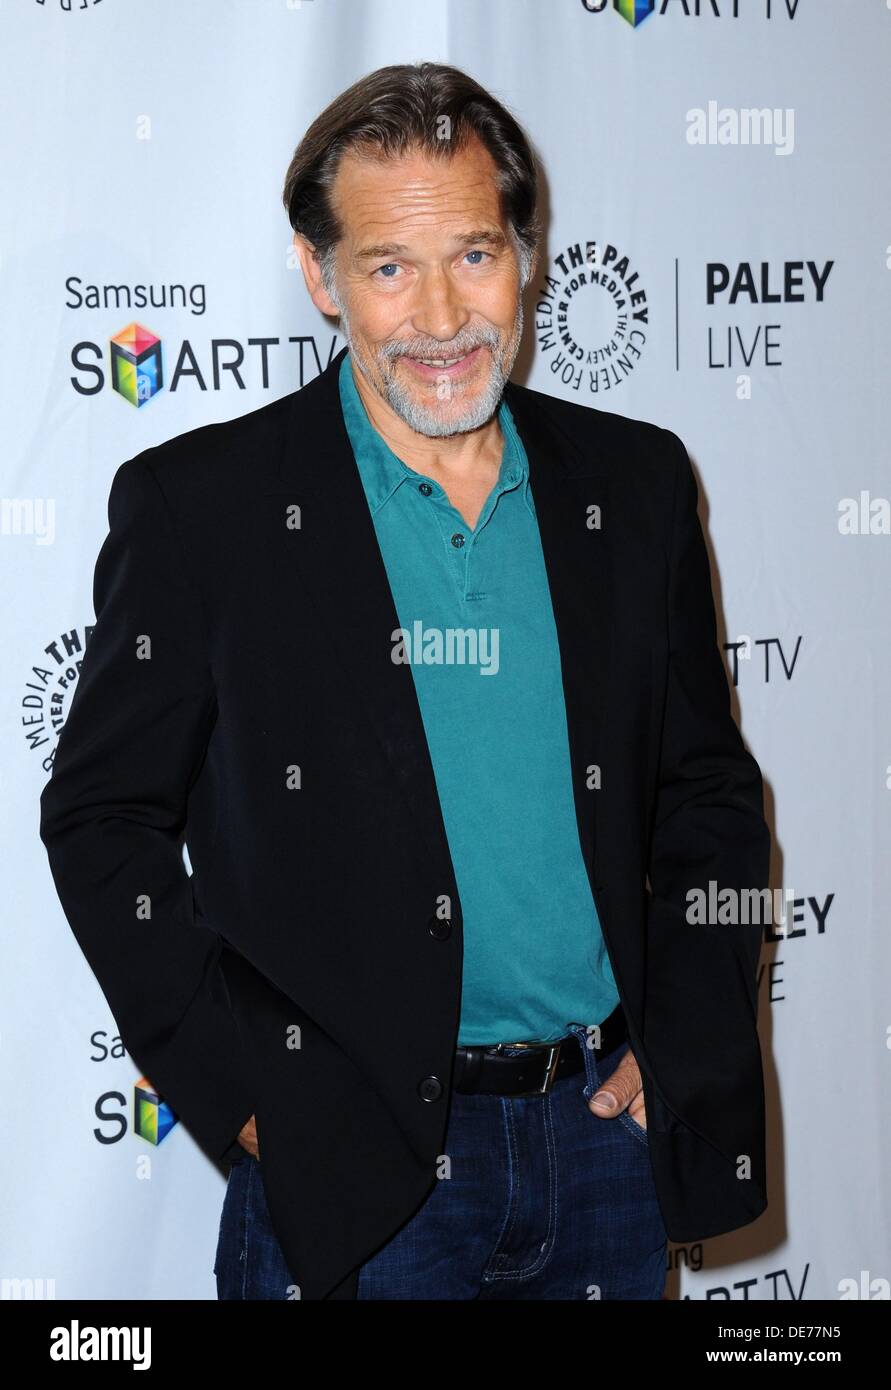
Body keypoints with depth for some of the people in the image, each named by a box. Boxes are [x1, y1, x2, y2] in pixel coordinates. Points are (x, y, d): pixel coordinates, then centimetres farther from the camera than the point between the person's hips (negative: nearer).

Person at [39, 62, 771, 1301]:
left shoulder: (635, 482, 5)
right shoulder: (200, 504, -6)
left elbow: (711, 789, 12)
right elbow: (102, 820, -4)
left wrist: (685, 1049, 1)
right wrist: (251, 1098, -11)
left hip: (614, 1140, 4)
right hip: (355, 1170, -3)